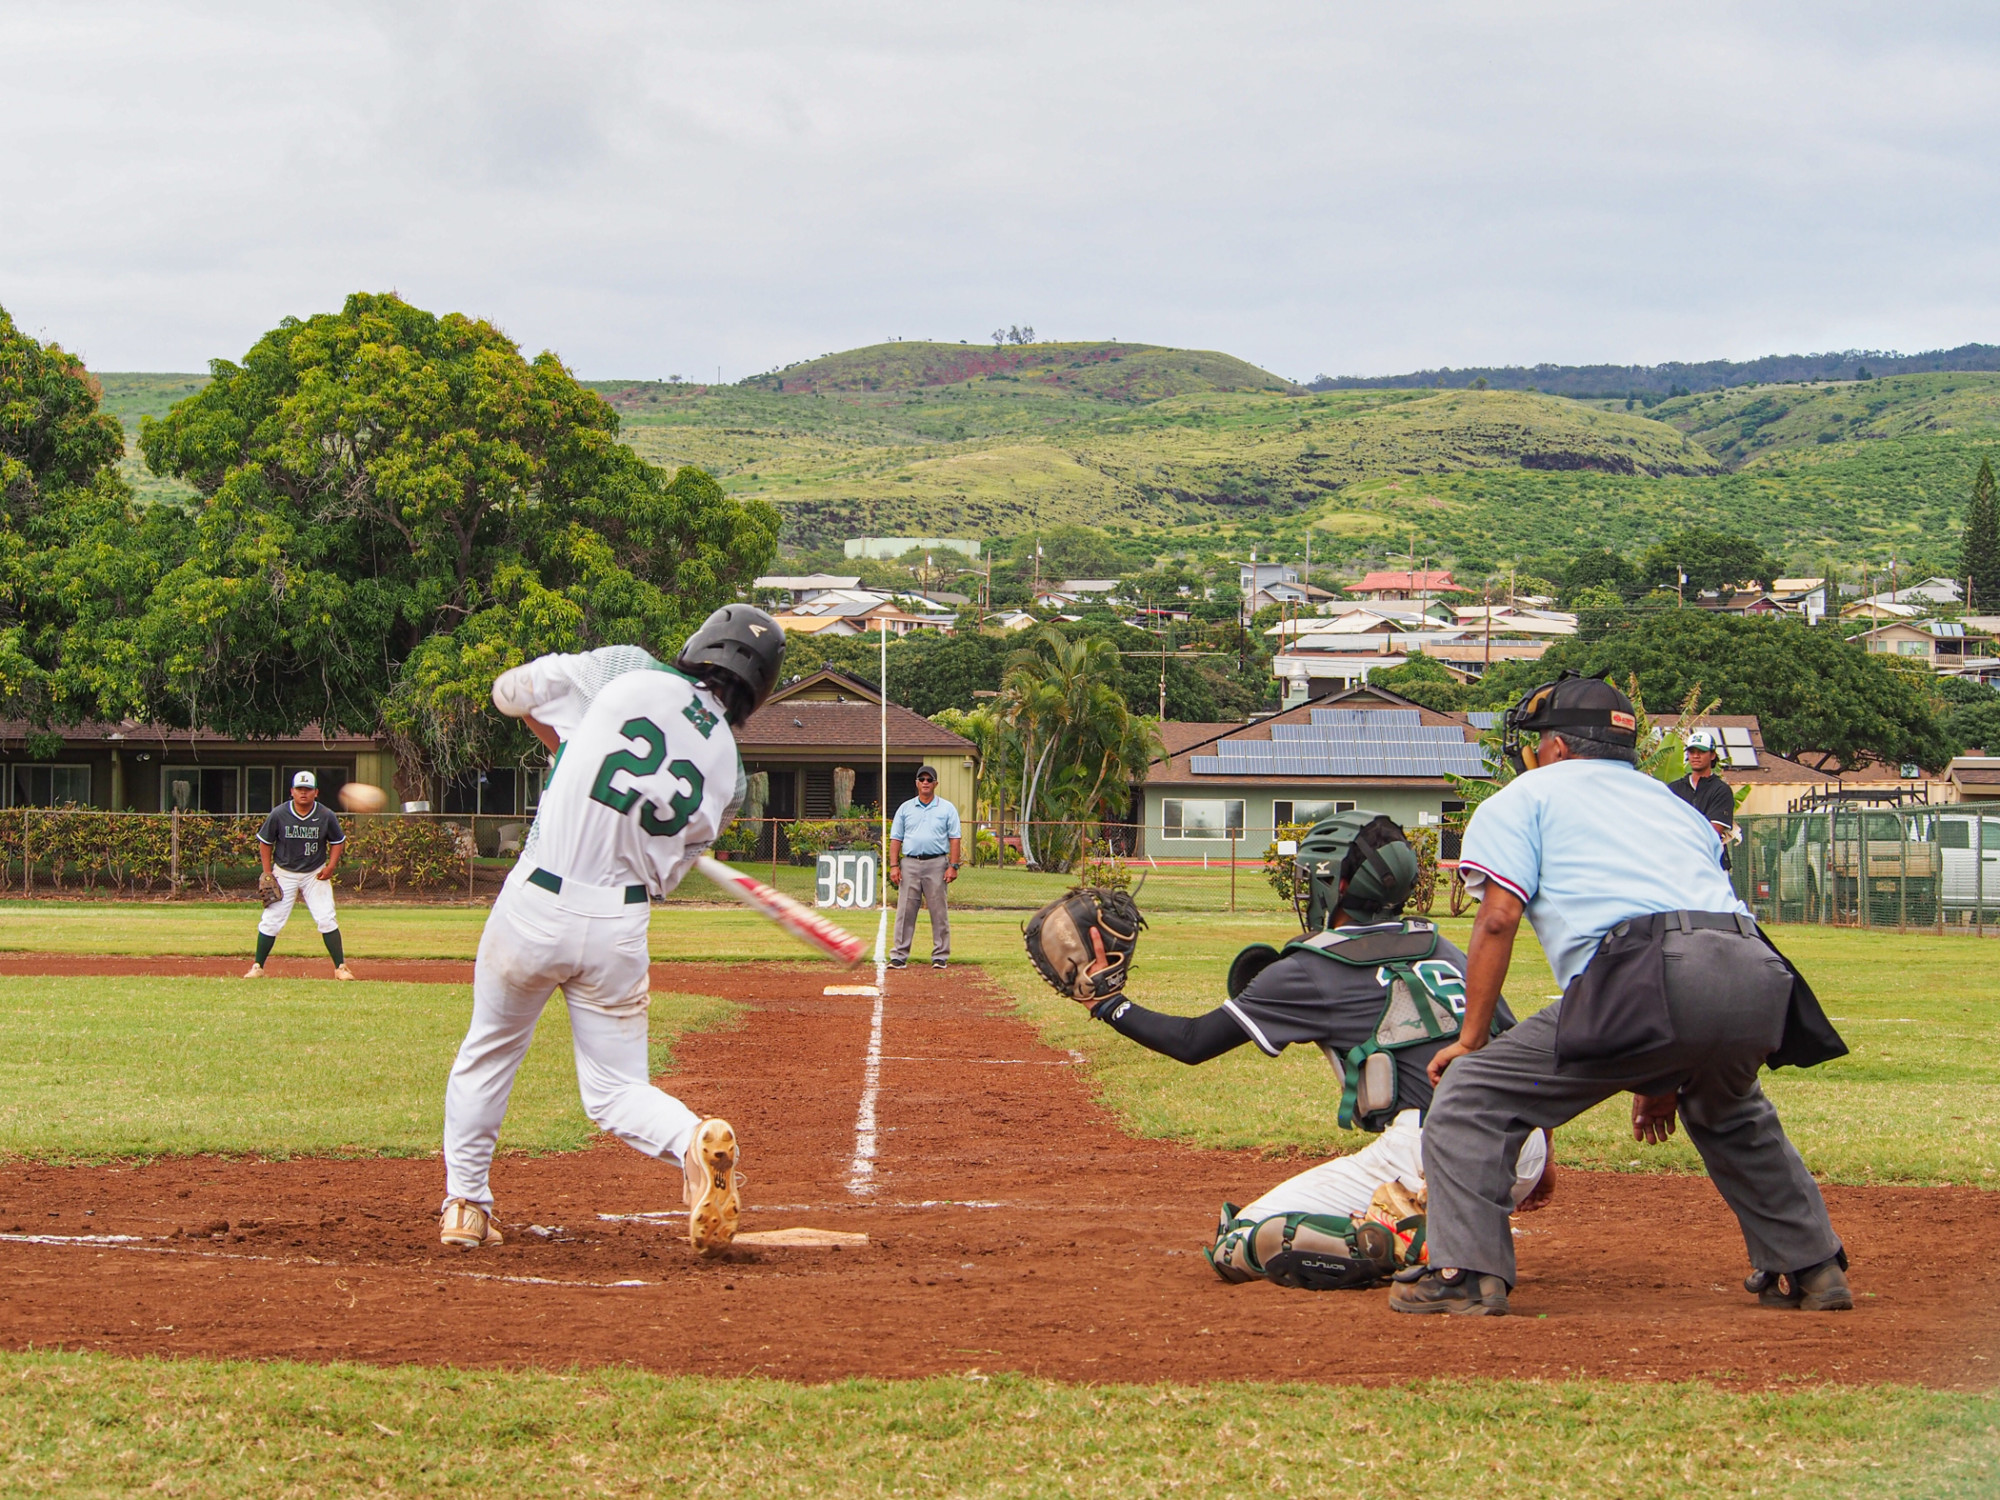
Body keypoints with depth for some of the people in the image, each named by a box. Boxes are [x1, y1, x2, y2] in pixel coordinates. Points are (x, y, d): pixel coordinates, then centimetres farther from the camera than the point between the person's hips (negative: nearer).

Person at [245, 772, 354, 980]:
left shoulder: (326, 816, -10)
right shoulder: (279, 814, -11)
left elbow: (338, 841, 6)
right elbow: (265, 842, 2)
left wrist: (331, 865, -9)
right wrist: (267, 873, -2)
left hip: (315, 875, 0)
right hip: (284, 874, 0)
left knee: (327, 919, -8)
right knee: (271, 921, -3)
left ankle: (340, 967, 0)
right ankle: (257, 967, 9)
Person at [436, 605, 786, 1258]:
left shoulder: (626, 672, -5)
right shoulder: (730, 773, 3)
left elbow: (510, 690, 6)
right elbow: (665, 872, 11)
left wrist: (568, 740, 25)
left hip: (534, 906, -1)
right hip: (620, 928, 2)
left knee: (488, 1054, 21)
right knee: (615, 1088, 13)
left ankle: (464, 1204, 23)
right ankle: (696, 1140, -16)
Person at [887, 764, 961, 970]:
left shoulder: (947, 809, 8)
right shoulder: (905, 808, 14)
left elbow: (954, 838, 3)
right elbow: (896, 839, 11)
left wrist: (953, 866, -8)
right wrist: (894, 865, 0)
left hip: (937, 863, -2)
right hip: (910, 863, 2)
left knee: (939, 912, -1)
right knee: (905, 911, -2)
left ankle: (940, 956, 4)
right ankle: (899, 956, 0)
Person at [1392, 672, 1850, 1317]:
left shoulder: (1528, 795, 22)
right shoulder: (1674, 803, 38)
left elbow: (1499, 916, 6)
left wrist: (1471, 1039, 11)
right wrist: (1664, 1076, 41)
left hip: (1646, 977, -7)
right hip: (1760, 975, 7)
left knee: (1471, 1092, 2)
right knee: (1731, 1114, 37)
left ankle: (1466, 1272, -8)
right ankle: (1811, 1267, 31)